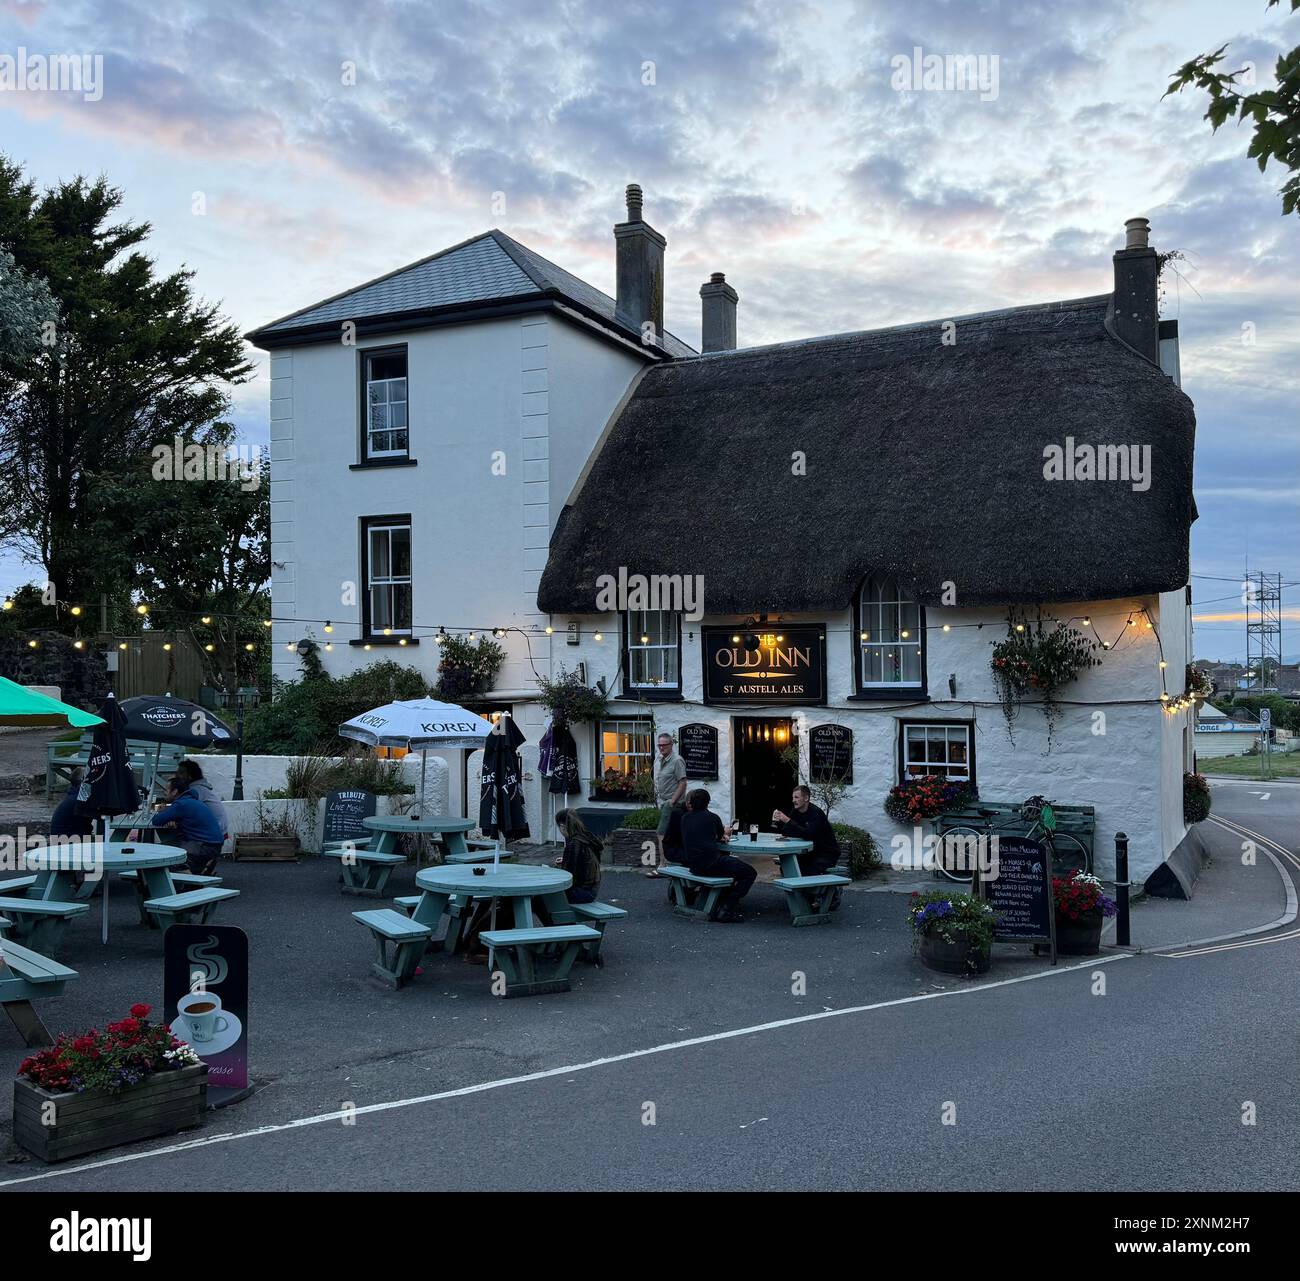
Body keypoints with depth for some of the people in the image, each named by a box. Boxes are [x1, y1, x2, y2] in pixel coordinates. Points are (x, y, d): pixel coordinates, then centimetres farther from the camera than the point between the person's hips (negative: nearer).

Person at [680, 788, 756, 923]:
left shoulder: (685, 818, 13)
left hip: (693, 866, 7)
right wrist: (723, 832, 44)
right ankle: (726, 909, -6)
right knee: (750, 873, 2)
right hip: (711, 864, -7)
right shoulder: (712, 817, 1)